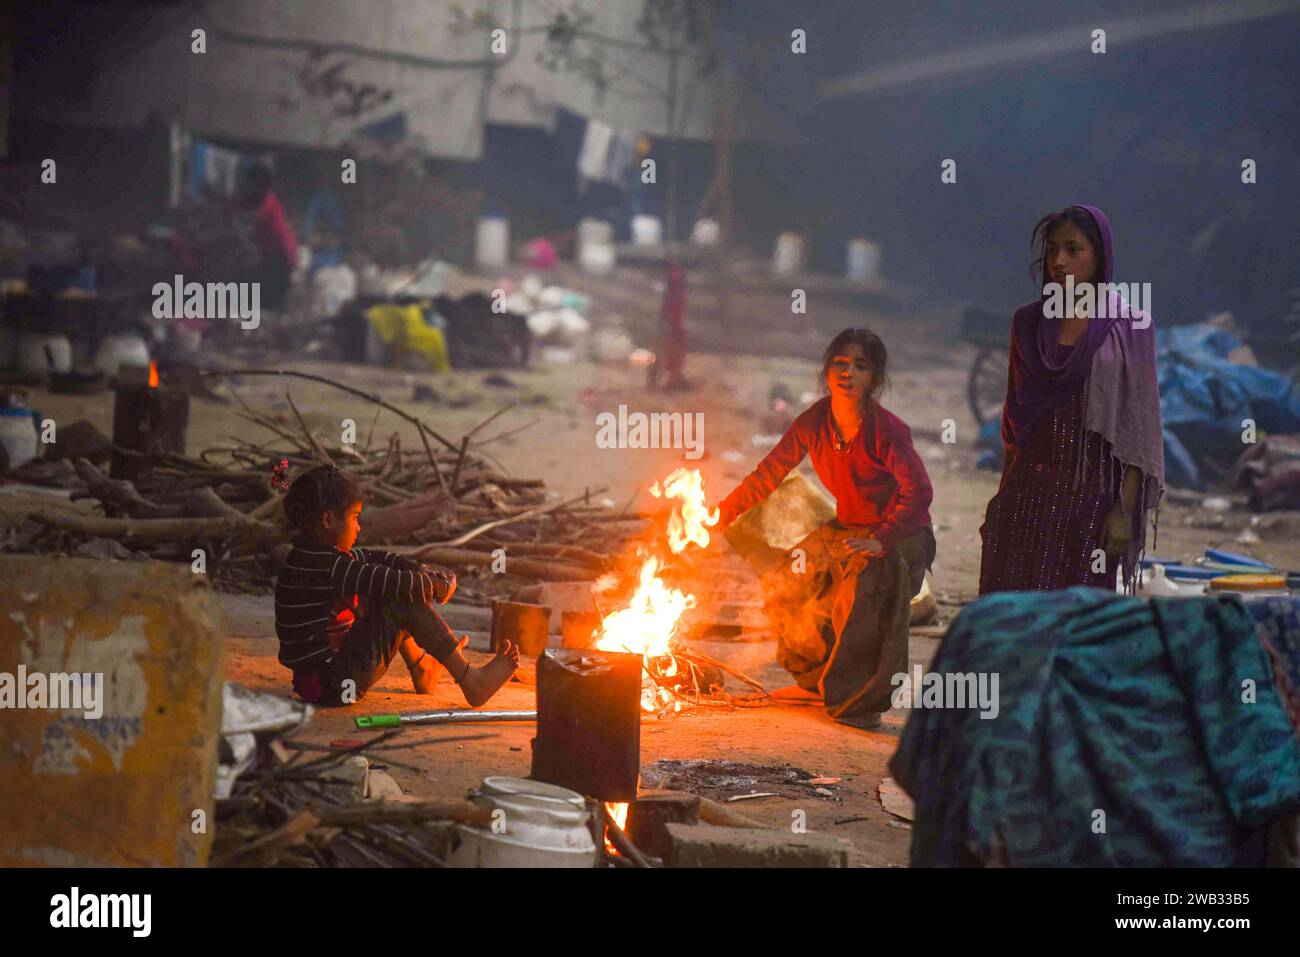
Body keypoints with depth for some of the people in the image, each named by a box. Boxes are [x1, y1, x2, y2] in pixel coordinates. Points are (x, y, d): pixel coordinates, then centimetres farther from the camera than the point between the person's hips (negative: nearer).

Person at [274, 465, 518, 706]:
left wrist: (423, 572, 2)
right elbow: (399, 585, -22)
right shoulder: (325, 567, -21)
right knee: (403, 600, -12)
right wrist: (436, 584, -3)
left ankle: (422, 670, 30)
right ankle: (471, 682, -8)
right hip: (334, 684, -10)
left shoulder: (313, 557, 9)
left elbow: (372, 558, 16)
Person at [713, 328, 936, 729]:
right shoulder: (815, 421, -5)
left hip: (900, 535, -7)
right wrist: (722, 514, -4)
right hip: (847, 530, 7)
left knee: (867, 585, -33)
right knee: (787, 584, 5)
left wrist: (881, 541, -35)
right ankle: (817, 681, 23)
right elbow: (770, 473, 1)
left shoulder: (886, 430, -22)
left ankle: (862, 702, -21)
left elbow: (919, 491, -30)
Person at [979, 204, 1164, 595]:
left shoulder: (1129, 326, -1)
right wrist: (1003, 496, 10)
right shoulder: (1027, 322, 9)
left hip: (1091, 492, -3)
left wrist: (1125, 510, -10)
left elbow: (1139, 427, -4)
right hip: (1028, 492, 3)